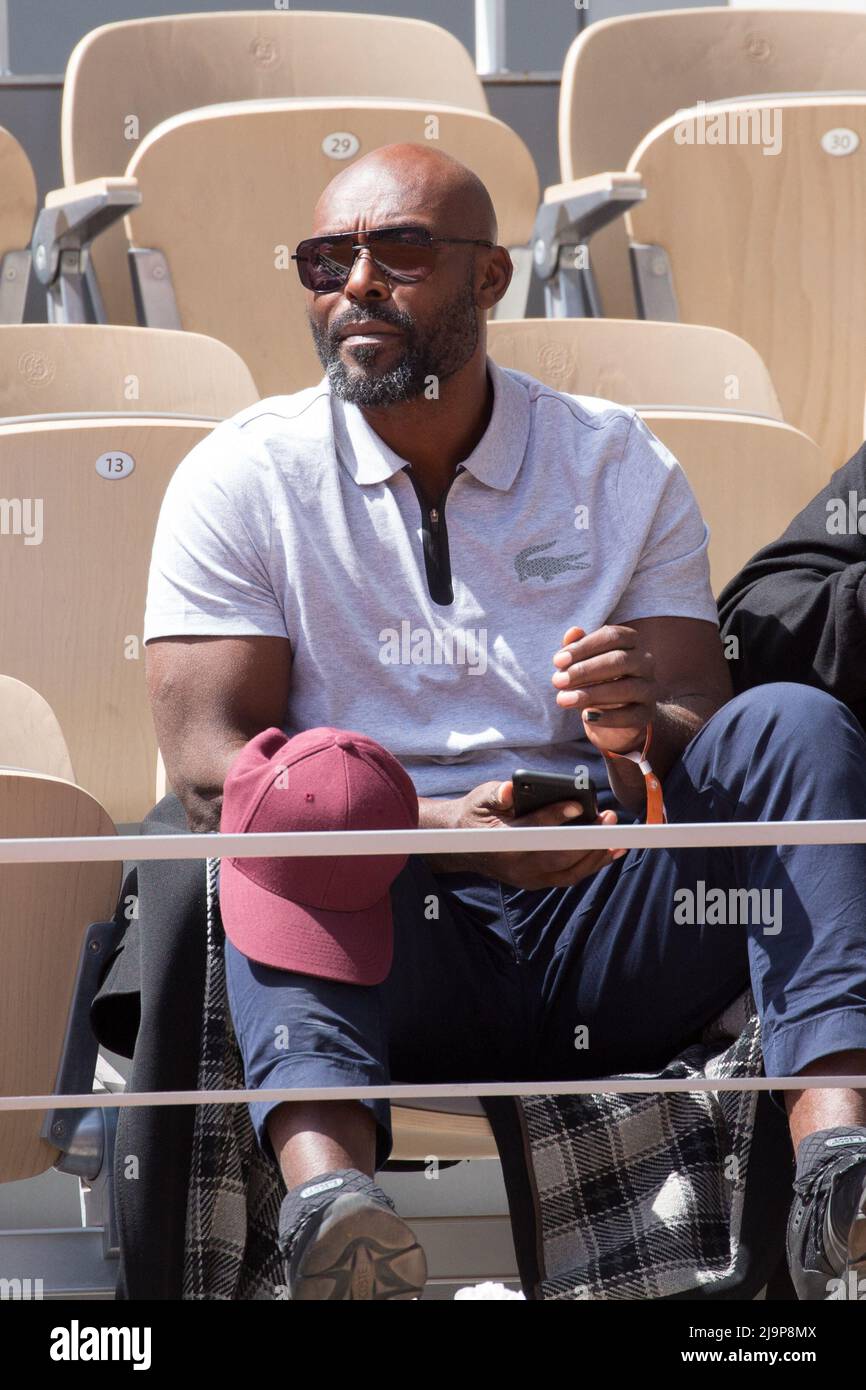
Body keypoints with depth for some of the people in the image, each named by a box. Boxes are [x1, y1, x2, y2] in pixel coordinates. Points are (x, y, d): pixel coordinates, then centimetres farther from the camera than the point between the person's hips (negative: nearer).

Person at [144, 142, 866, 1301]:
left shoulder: (620, 468, 12)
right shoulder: (242, 479, 6)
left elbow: (710, 754, 4)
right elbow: (209, 768, -6)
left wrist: (642, 737, -22)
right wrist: (443, 828, -22)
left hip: (599, 930, 2)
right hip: (385, 937, -2)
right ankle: (323, 1172, -60)